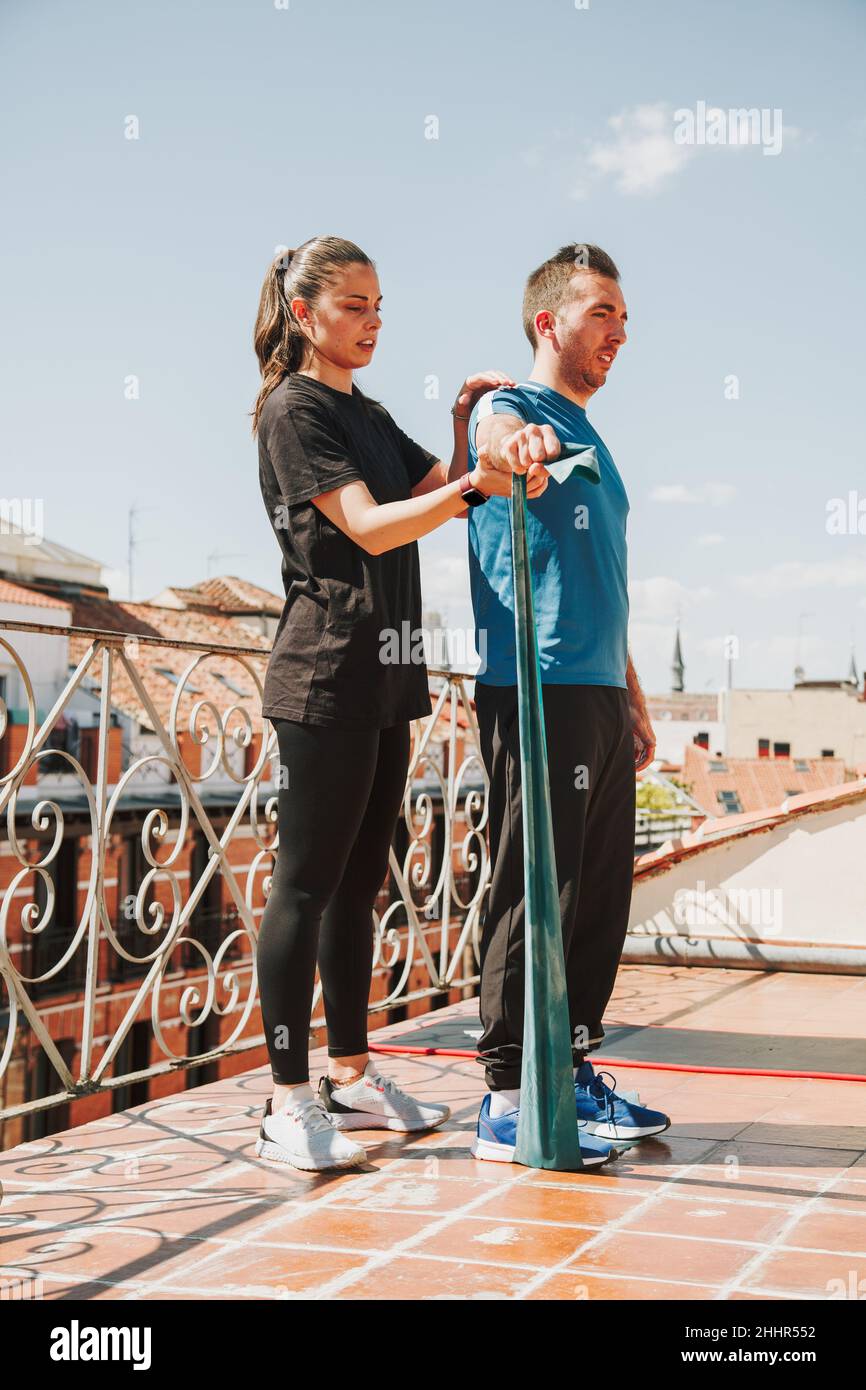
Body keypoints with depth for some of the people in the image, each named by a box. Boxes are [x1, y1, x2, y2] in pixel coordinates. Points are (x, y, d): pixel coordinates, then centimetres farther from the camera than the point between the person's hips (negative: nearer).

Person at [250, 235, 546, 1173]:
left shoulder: (370, 417, 20)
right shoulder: (293, 411, -6)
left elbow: (436, 493, 21)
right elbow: (371, 528, -16)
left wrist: (467, 425, 6)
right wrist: (474, 486, -27)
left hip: (385, 674, 9)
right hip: (325, 673, -8)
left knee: (359, 883, 11)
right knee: (307, 883, -6)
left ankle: (350, 1077, 20)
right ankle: (287, 1104, -1)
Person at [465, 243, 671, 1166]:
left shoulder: (587, 441, 24)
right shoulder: (509, 407, -1)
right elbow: (495, 435, -28)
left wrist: (632, 698, 25)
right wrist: (515, 441, -52)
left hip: (598, 696, 9)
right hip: (536, 689, -9)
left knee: (600, 892, 10)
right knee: (536, 891, -9)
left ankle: (572, 1073, 21)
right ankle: (508, 1099, -3)